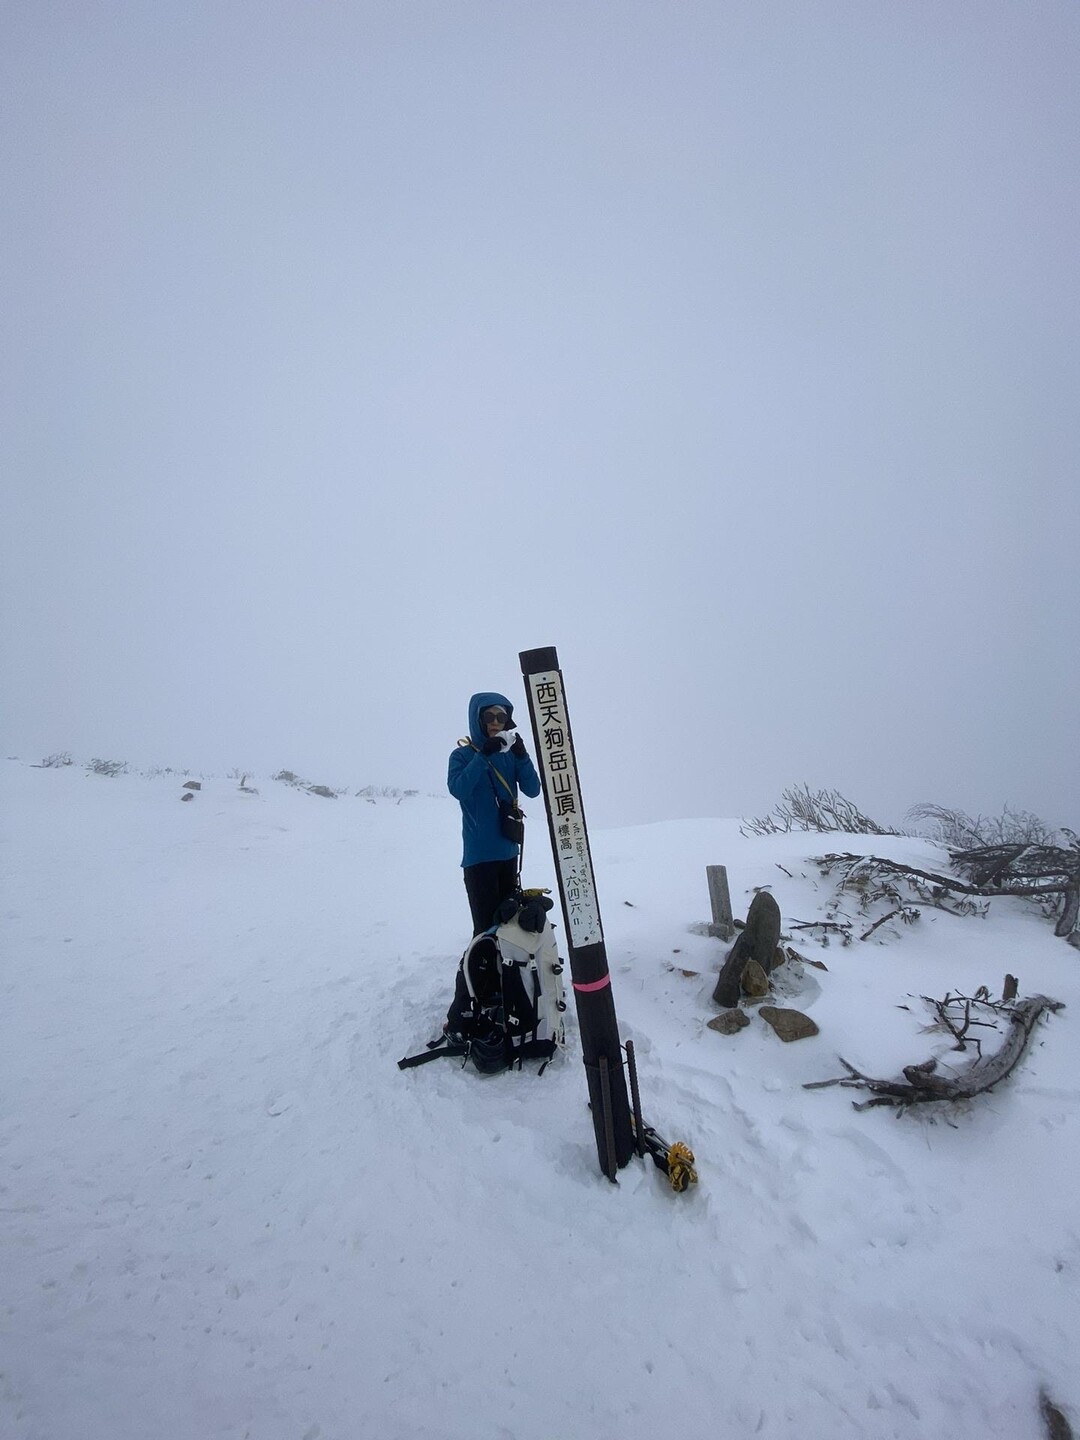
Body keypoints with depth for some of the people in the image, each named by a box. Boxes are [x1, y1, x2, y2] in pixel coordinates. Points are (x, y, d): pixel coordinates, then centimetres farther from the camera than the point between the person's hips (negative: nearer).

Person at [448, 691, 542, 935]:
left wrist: (522, 756, -16)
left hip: (508, 849, 5)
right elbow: (457, 789, -20)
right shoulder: (462, 755, -2)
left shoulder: (510, 754, 7)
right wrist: (483, 755, -25)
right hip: (479, 852, -5)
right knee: (487, 924, -7)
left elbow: (533, 790, -2)